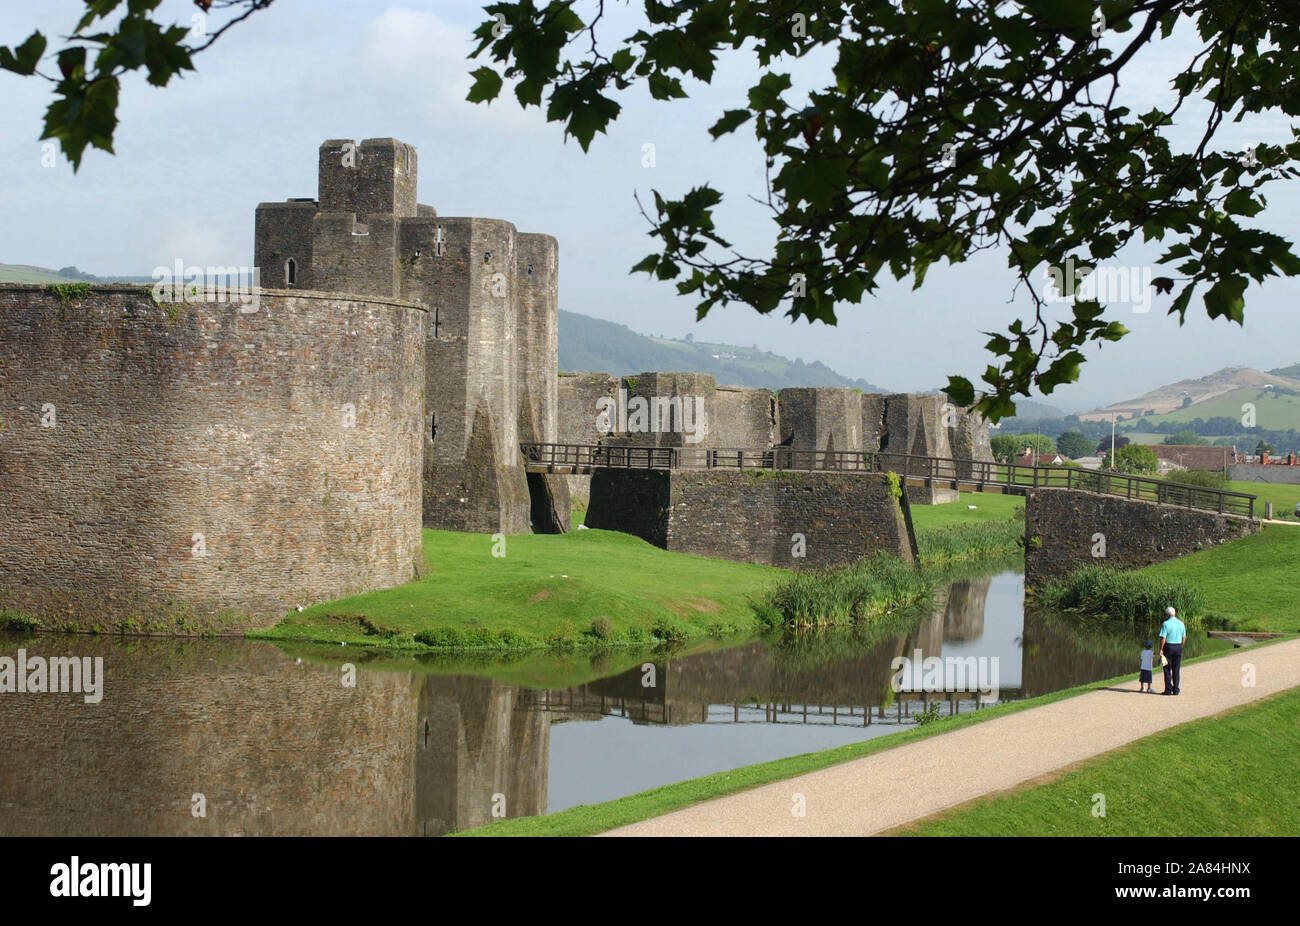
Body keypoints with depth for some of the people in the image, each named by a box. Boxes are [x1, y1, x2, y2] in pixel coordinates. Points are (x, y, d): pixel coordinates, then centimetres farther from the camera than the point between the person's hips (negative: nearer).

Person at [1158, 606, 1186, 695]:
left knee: (1167, 669, 2)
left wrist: (1161, 649, -9)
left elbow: (1163, 638, -15)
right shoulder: (1181, 624, 5)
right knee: (1176, 670, 9)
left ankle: (1168, 690, -1)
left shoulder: (1166, 624, -12)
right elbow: (1184, 637, 10)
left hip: (1168, 647, -4)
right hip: (1178, 647, 4)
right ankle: (1175, 690, 9)